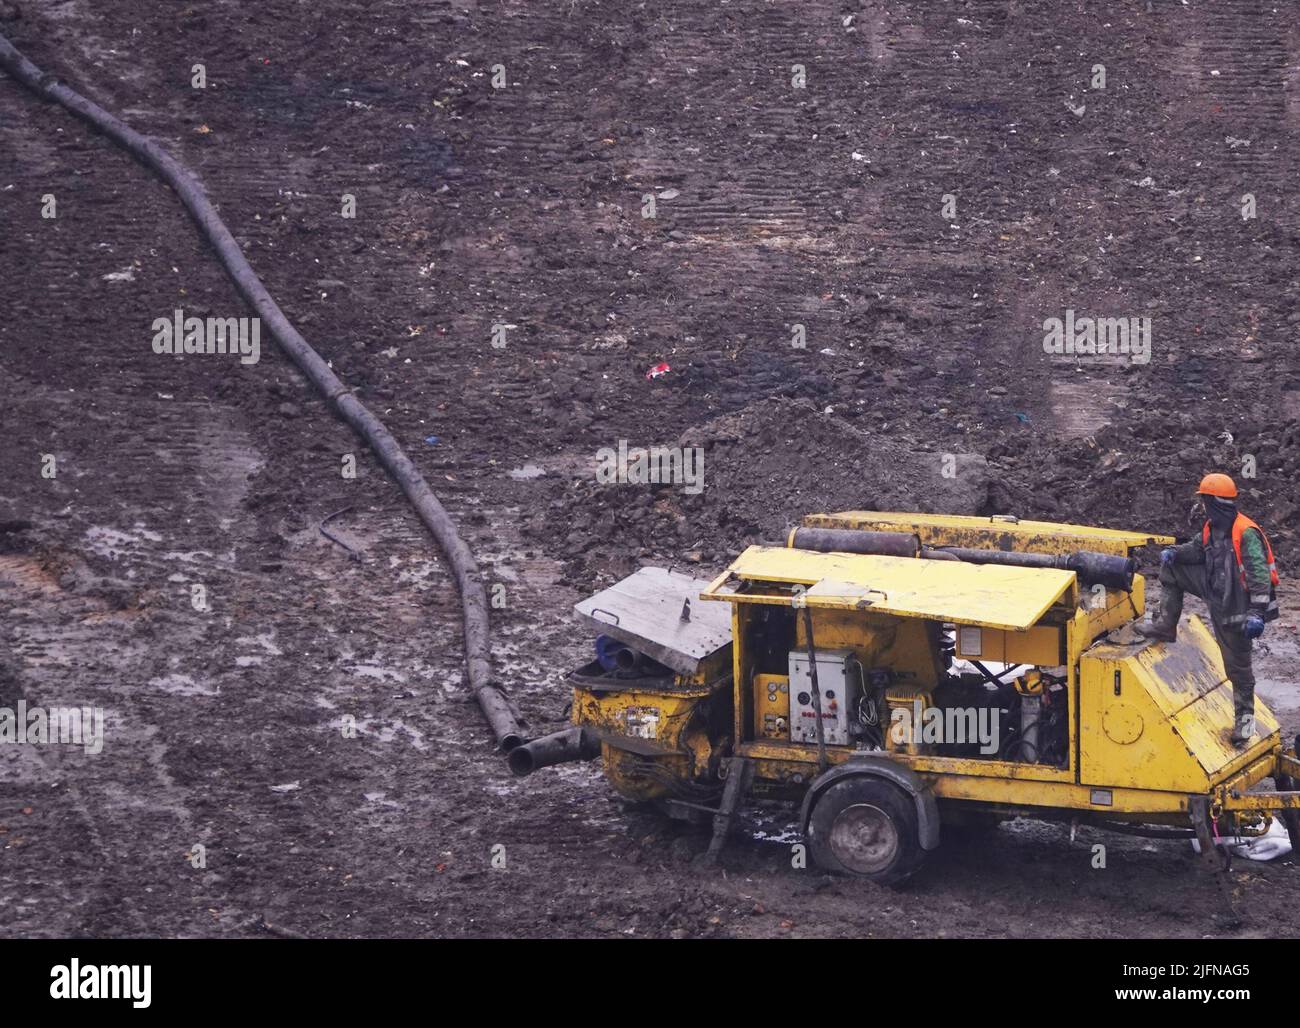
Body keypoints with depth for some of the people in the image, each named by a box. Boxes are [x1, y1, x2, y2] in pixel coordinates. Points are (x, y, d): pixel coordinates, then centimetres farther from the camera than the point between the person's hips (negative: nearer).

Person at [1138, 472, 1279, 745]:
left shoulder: (1246, 534, -26)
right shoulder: (1213, 527, 1)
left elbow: (1259, 576, -29)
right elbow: (1197, 549, 18)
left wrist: (1257, 613, -35)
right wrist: (1174, 552, -4)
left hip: (1235, 607, -8)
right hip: (1214, 590, 8)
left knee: (1238, 665, 3)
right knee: (1171, 569, 11)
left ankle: (1245, 717, 19)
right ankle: (1166, 626, 14)